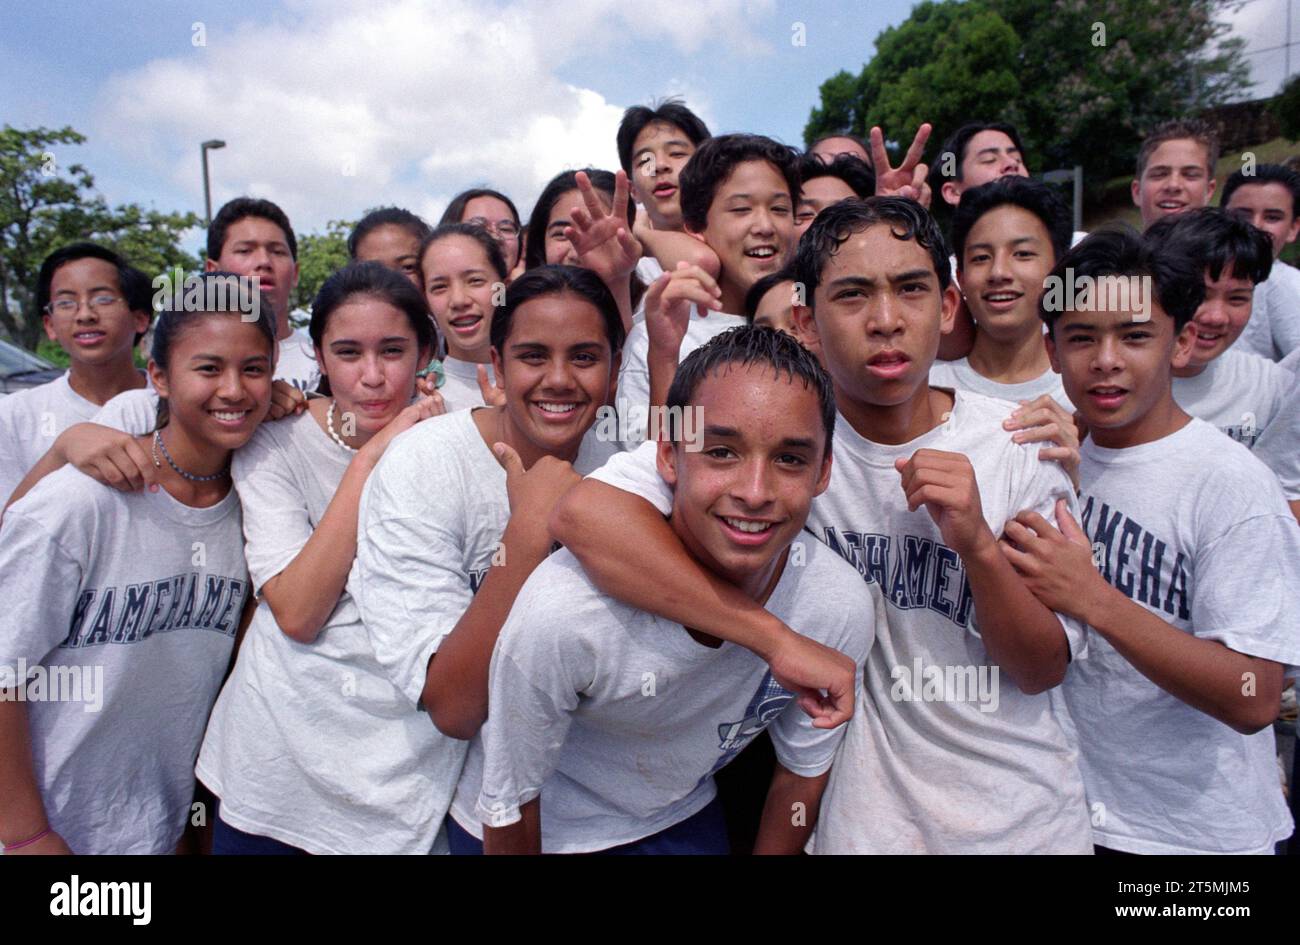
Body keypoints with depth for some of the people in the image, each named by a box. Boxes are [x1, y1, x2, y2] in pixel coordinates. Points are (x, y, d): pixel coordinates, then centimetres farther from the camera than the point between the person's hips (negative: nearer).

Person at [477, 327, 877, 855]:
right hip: (554, 828, -3)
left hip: (685, 820, 3)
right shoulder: (562, 613, -37)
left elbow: (803, 771, -6)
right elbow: (509, 801, -19)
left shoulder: (842, 609, -25)